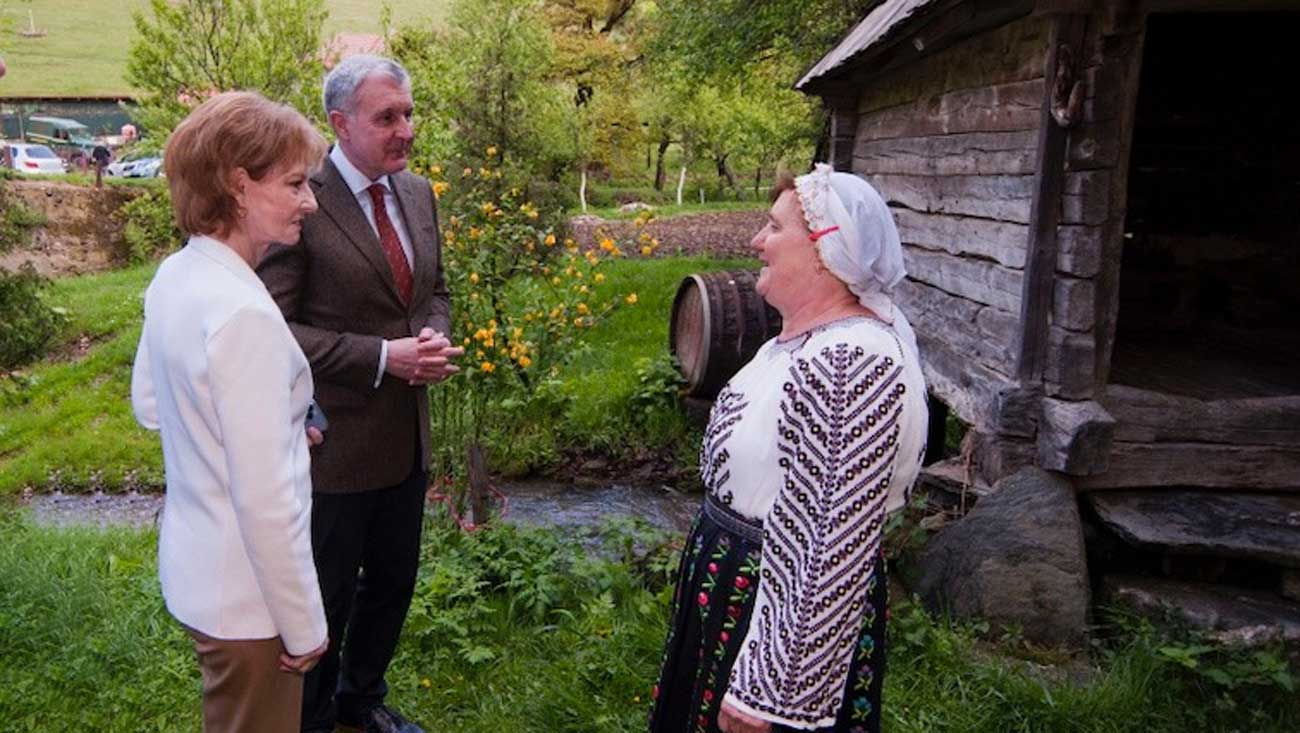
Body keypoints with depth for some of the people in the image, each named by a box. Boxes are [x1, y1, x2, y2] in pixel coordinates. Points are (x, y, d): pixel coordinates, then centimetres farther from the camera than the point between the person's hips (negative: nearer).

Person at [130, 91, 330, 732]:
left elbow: (149, 404, 14)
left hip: (192, 564, 9)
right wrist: (305, 625, -15)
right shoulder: (244, 313, -28)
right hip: (246, 594, -9)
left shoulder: (174, 277, -1)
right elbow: (265, 499, -26)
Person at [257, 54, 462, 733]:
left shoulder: (418, 193, 5)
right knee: (329, 597, 12)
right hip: (336, 440, -7)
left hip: (407, 435, 7)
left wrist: (434, 337, -6)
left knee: (393, 583, 22)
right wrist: (382, 357, -23)